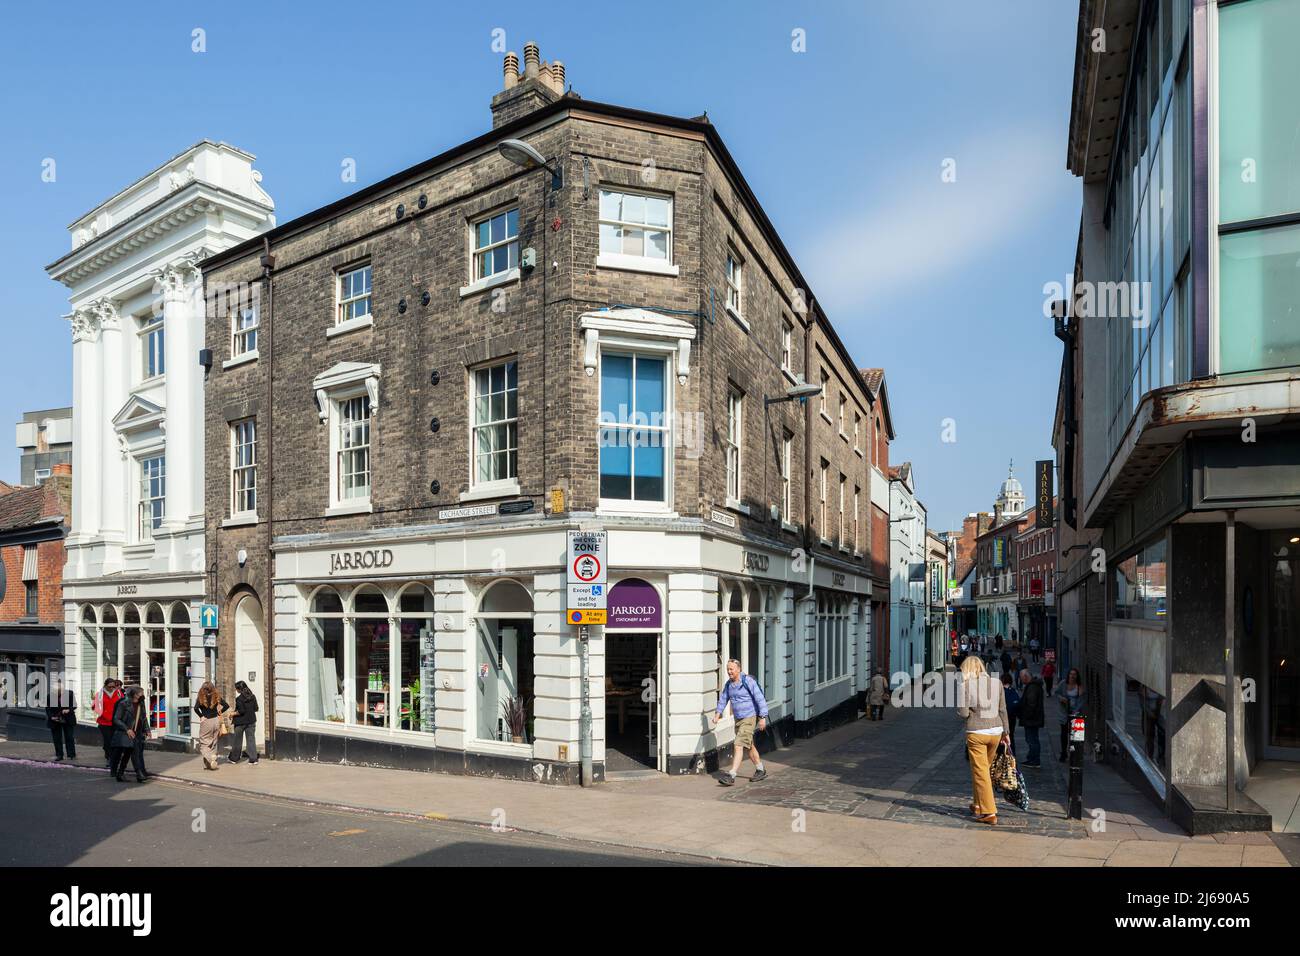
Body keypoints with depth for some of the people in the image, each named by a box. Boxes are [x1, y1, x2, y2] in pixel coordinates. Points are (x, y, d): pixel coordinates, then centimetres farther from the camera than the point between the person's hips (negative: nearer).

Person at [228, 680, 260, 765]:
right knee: (251, 739, 6)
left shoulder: (239, 698, -16)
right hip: (251, 721, 4)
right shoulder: (253, 696, 1)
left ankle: (234, 758, 26)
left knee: (238, 740, 11)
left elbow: (241, 711, -19)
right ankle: (253, 760, 3)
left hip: (241, 721, -4)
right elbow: (256, 709, 3)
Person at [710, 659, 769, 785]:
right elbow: (723, 699, 14)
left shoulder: (748, 681, -17)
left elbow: (760, 699, -16)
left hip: (749, 718, -8)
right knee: (749, 746, 18)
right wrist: (717, 714, 4)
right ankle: (760, 770, 35)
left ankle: (731, 776, -19)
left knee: (739, 745, -15)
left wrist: (762, 718, -18)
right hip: (738, 719, 8)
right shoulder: (728, 684, 5)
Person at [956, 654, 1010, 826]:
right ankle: (978, 804, 32)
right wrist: (1005, 732, 17)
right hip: (995, 731, 5)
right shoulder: (996, 683, 5)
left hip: (976, 733, -5)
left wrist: (960, 712, 9)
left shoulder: (965, 686, -9)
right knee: (986, 769, 20)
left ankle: (989, 813, 0)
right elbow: (1003, 710, 9)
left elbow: (963, 713, -13)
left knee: (980, 772, 2)